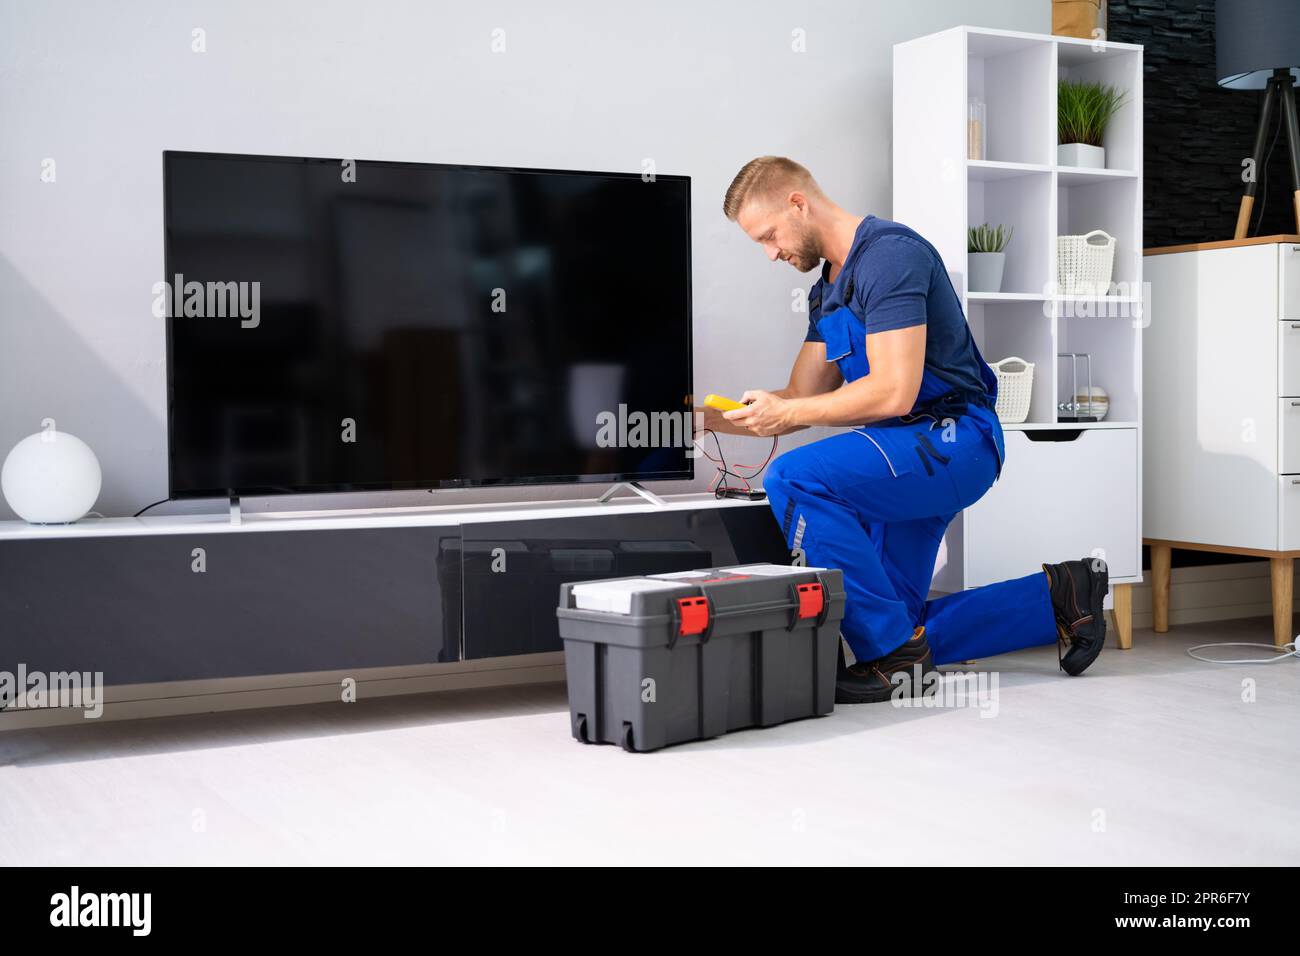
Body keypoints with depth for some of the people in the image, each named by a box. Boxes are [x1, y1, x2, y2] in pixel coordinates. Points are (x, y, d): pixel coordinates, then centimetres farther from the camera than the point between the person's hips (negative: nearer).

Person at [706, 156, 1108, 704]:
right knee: (898, 633, 9)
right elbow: (800, 401, 16)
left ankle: (893, 653, -20)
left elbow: (894, 391, -23)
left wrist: (787, 413, -16)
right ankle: (1056, 600, 21)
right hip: (903, 454, 10)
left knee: (794, 478, -30)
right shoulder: (828, 290, 16)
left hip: (953, 440, -10)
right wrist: (707, 418, 3)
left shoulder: (889, 254, -15)